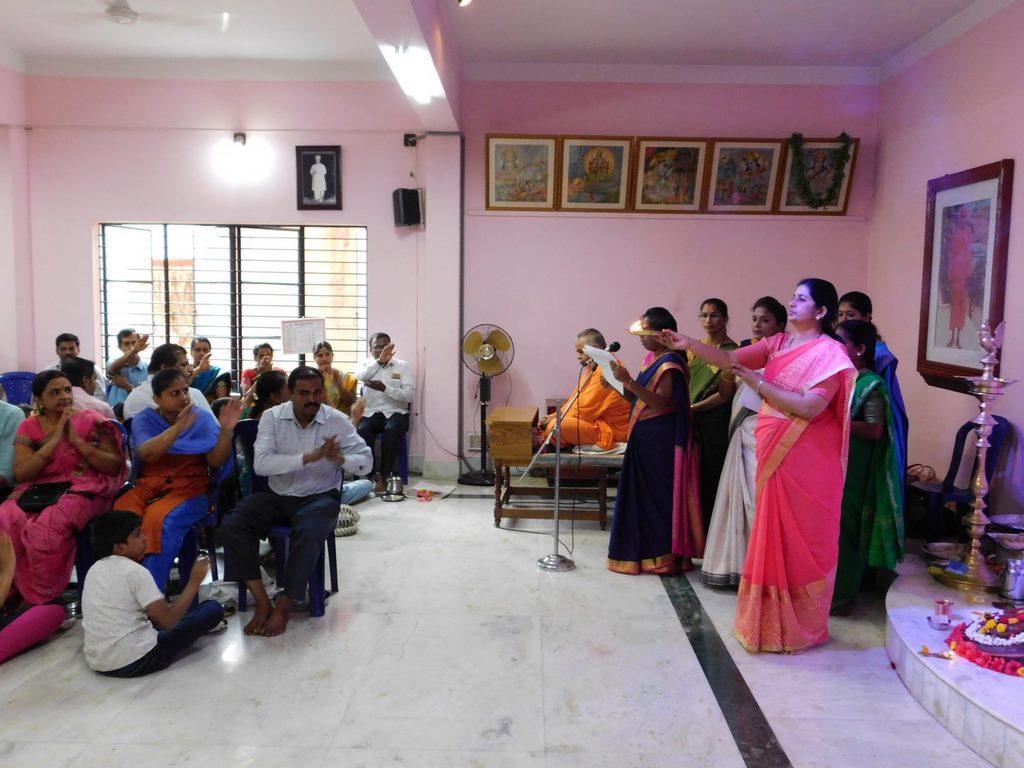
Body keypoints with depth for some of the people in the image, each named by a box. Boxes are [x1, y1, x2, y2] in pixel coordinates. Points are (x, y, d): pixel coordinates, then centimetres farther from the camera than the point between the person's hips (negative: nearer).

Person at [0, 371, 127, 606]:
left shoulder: (91, 421, 2)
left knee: (47, 527, -33)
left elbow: (115, 467, -4)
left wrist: (76, 440, -12)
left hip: (83, 490, -4)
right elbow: (20, 473, -3)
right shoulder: (28, 427, 10)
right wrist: (55, 440, -12)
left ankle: (43, 597, -12)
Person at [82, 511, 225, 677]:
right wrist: (194, 583, -7)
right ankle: (203, 625, 33)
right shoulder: (135, 571, -14)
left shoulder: (95, 569, 9)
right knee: (213, 608, 1)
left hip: (97, 662, 8)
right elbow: (167, 621, -16)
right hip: (136, 661, -8)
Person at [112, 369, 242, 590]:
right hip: (148, 485, 2)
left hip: (190, 488, -2)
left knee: (158, 519, -33)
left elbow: (216, 461, -7)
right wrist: (177, 428, -32)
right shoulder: (144, 419, 4)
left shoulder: (203, 418, 4)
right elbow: (146, 454, -17)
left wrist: (226, 431, -24)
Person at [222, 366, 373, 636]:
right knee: (232, 525, -21)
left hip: (319, 497, -2)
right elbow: (260, 464, -18)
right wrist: (310, 457, -28)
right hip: (277, 496, 2)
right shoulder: (272, 417, -5)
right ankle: (263, 602, -13)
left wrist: (340, 459, -28)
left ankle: (284, 606, -15)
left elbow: (366, 461, -5)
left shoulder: (337, 421, -5)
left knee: (309, 532, -34)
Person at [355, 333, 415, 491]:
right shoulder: (367, 364, 10)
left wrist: (384, 388, -18)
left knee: (391, 430, -35)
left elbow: (410, 395, -6)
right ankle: (373, 474, -18)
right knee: (361, 431, -31)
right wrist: (379, 361, -32)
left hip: (395, 412, -1)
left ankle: (383, 475, -23)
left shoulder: (403, 366, 6)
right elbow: (360, 376, -17)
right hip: (370, 413, 1)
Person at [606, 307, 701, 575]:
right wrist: (619, 384, 2)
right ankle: (644, 551, 21)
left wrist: (629, 382, -30)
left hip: (661, 440, -9)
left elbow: (660, 402, -23)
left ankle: (661, 556, 8)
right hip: (644, 437, 9)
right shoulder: (651, 359, 14)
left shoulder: (670, 363, -13)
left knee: (658, 495, -2)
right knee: (642, 494, 12)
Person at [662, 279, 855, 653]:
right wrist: (689, 344, -11)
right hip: (775, 453, 7)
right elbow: (730, 359, 2)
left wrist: (758, 384, -19)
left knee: (801, 540, 3)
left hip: (806, 459, -7)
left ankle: (799, 627, 18)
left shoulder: (829, 352, -12)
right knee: (775, 536, 14)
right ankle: (774, 620, 28)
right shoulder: (777, 344, 9)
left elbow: (809, 407, -21)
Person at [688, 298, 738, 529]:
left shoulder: (731, 350, -6)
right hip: (692, 420, 5)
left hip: (716, 419, -5)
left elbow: (725, 394, -11)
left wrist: (692, 408, -12)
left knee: (712, 475, -1)